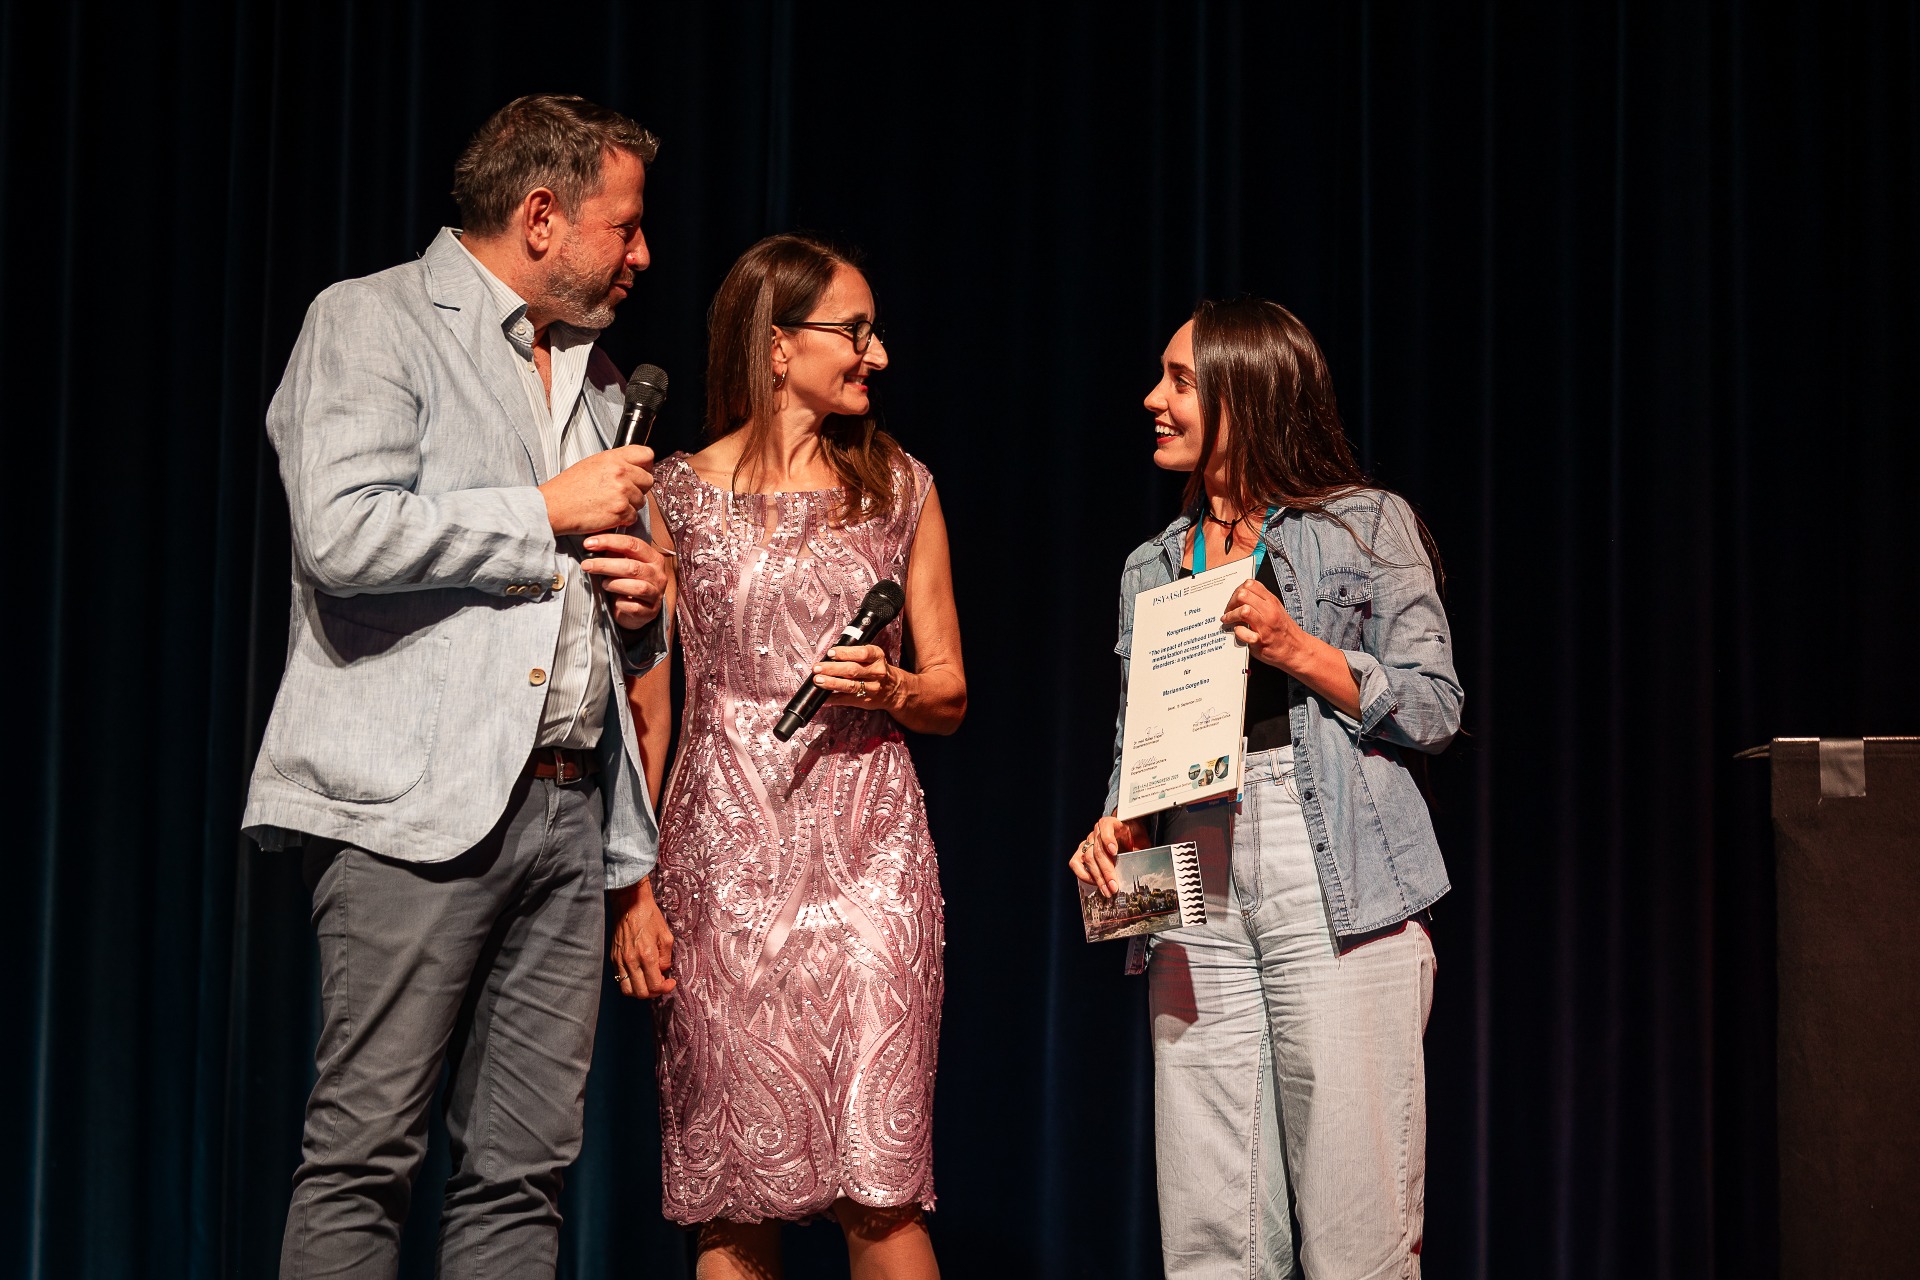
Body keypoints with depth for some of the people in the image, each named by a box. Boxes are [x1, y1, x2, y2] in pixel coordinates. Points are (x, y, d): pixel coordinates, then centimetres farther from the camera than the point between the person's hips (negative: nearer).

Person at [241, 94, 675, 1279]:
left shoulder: (594, 378, 24)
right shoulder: (374, 322, 1)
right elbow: (342, 534, -15)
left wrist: (644, 600, 11)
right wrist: (547, 510, -7)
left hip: (569, 807, 7)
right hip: (419, 800, -7)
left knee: (525, 1172, 4)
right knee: (365, 1154, -8)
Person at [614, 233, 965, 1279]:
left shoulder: (900, 488, 10)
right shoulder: (678, 496, 5)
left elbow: (950, 695, 15)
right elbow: (648, 705, 4)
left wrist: (889, 689, -8)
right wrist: (633, 888, -3)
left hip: (867, 853, 1)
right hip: (724, 855, -1)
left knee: (875, 1188, -8)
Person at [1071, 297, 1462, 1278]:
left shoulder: (1366, 526, 4)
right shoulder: (1152, 568, 19)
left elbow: (1435, 708, 0)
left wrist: (1297, 650, -11)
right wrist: (1116, 827, 0)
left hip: (1337, 893, -4)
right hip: (1196, 908, 5)